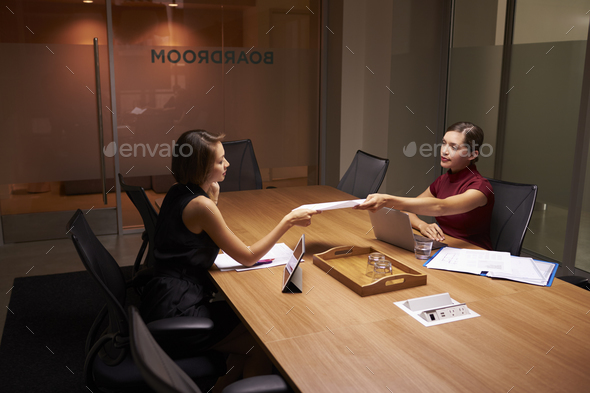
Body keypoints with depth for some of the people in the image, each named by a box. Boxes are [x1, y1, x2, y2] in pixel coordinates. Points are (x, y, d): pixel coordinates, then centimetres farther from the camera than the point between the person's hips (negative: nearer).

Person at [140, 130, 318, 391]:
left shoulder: (178, 193, 6)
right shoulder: (200, 205, -21)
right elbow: (247, 256, -15)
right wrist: (289, 221, -10)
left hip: (164, 299, 9)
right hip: (176, 315, -9)